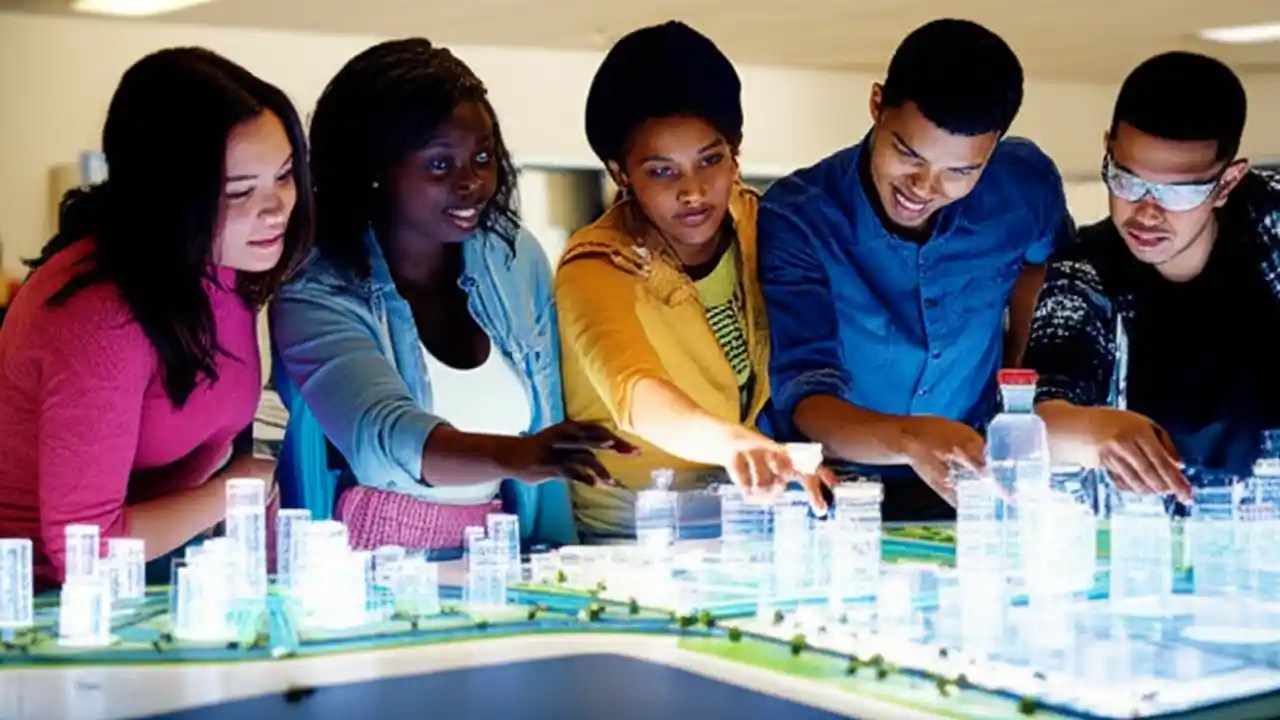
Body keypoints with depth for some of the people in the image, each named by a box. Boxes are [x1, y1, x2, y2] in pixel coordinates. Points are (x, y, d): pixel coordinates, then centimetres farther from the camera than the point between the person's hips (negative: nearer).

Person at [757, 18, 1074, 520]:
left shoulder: (1026, 187, -8)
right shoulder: (796, 216, -16)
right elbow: (803, 396, -22)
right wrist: (908, 438, -40)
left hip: (974, 483, 3)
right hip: (838, 497, -3)